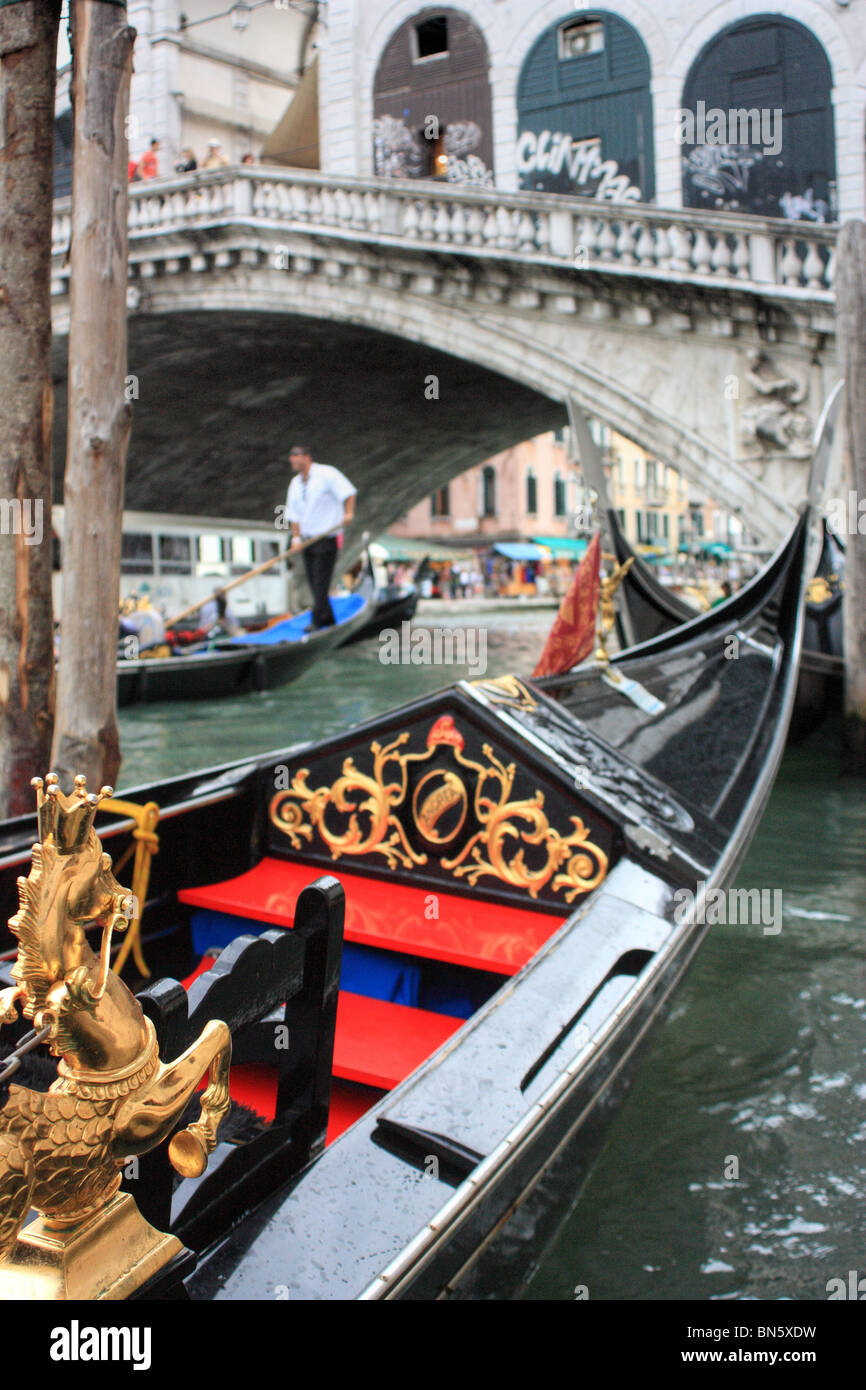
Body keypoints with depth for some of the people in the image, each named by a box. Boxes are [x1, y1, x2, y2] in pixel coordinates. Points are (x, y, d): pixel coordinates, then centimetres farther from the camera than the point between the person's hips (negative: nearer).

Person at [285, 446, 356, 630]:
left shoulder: (327, 474, -8)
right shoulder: (295, 484, 13)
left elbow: (349, 492, -13)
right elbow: (294, 515, 13)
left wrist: (348, 513, -28)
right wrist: (296, 537, 1)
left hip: (327, 538, -7)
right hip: (308, 540, 7)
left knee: (320, 581, -10)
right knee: (313, 582, 8)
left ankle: (318, 621, -6)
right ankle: (328, 620, 18)